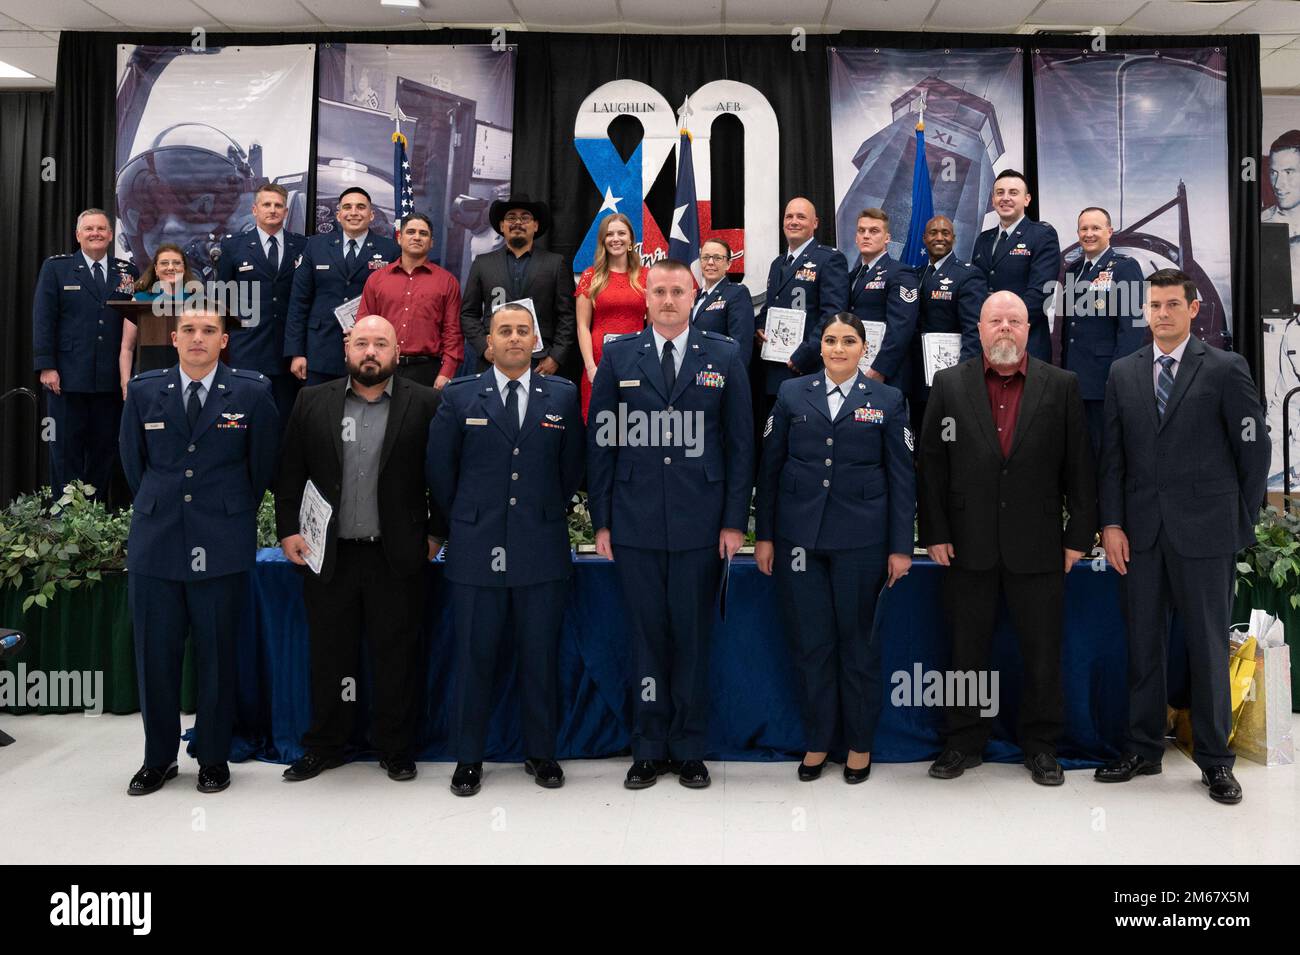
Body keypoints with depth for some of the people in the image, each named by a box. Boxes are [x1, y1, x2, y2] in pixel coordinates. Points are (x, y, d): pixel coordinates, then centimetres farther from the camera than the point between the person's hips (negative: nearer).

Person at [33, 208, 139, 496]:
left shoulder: (128, 272, 9)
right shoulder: (55, 267, 4)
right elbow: (43, 319, -1)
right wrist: (46, 367, -9)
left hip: (112, 379, 2)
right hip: (68, 377, -2)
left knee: (104, 449, 7)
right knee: (66, 450, 4)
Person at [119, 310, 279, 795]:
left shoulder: (252, 391, -2)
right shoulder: (143, 390, 5)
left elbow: (262, 462, 6)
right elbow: (133, 460, 15)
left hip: (222, 548, -2)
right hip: (155, 542, 2)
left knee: (217, 656, 6)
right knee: (155, 655, 8)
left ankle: (214, 759, 20)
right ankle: (158, 759, 23)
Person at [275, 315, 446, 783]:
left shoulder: (424, 404, -1)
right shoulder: (313, 401, 6)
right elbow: (289, 472, 8)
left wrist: (436, 534, -2)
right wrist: (288, 530, 1)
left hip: (397, 556, -2)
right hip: (328, 555, 2)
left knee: (397, 657, 7)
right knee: (329, 656, 12)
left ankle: (395, 748, 22)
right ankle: (323, 747, 27)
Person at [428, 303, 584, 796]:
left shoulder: (563, 395, 5)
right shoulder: (459, 396, 3)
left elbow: (571, 465, 11)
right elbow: (438, 467, 7)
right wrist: (467, 517, 10)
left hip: (542, 548, 1)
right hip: (477, 551, 0)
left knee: (540, 657, 7)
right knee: (475, 658, 6)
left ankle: (541, 753, 22)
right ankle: (469, 757, 20)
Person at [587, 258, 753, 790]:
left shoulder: (724, 357, 5)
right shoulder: (618, 356, 6)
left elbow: (740, 443, 3)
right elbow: (600, 442, 5)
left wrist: (735, 521, -3)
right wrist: (601, 521, 1)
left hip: (700, 524, 0)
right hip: (635, 523, 1)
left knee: (693, 637, 6)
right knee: (647, 636, 7)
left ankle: (689, 750, 20)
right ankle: (648, 750, 20)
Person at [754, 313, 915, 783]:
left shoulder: (888, 400, 3)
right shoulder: (792, 394, 6)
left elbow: (902, 478, 2)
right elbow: (770, 467, 7)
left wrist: (900, 547, -2)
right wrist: (764, 535, 3)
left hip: (861, 540, -1)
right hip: (800, 537, 1)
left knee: (858, 642, 8)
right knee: (811, 643, 7)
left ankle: (859, 744, 25)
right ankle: (817, 740, 23)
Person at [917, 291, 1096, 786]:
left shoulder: (1061, 386, 3)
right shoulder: (949, 384, 3)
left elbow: (1079, 466, 2)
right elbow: (931, 463, 1)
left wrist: (1079, 536, -2)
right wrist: (934, 533, -4)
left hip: (1037, 547, 0)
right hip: (967, 545, 0)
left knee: (1042, 653, 8)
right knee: (966, 651, 10)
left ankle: (1041, 745, 25)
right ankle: (963, 743, 24)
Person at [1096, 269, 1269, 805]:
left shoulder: (1225, 370, -1)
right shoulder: (1123, 373, 9)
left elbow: (1254, 448, 1)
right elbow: (1112, 455, 7)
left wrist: (1241, 521, 1)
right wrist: (1111, 523, 0)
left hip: (1204, 531, -3)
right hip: (1140, 531, 3)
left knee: (1208, 646, 5)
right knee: (1142, 644, 9)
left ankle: (1214, 759, 18)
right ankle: (1143, 750, 21)